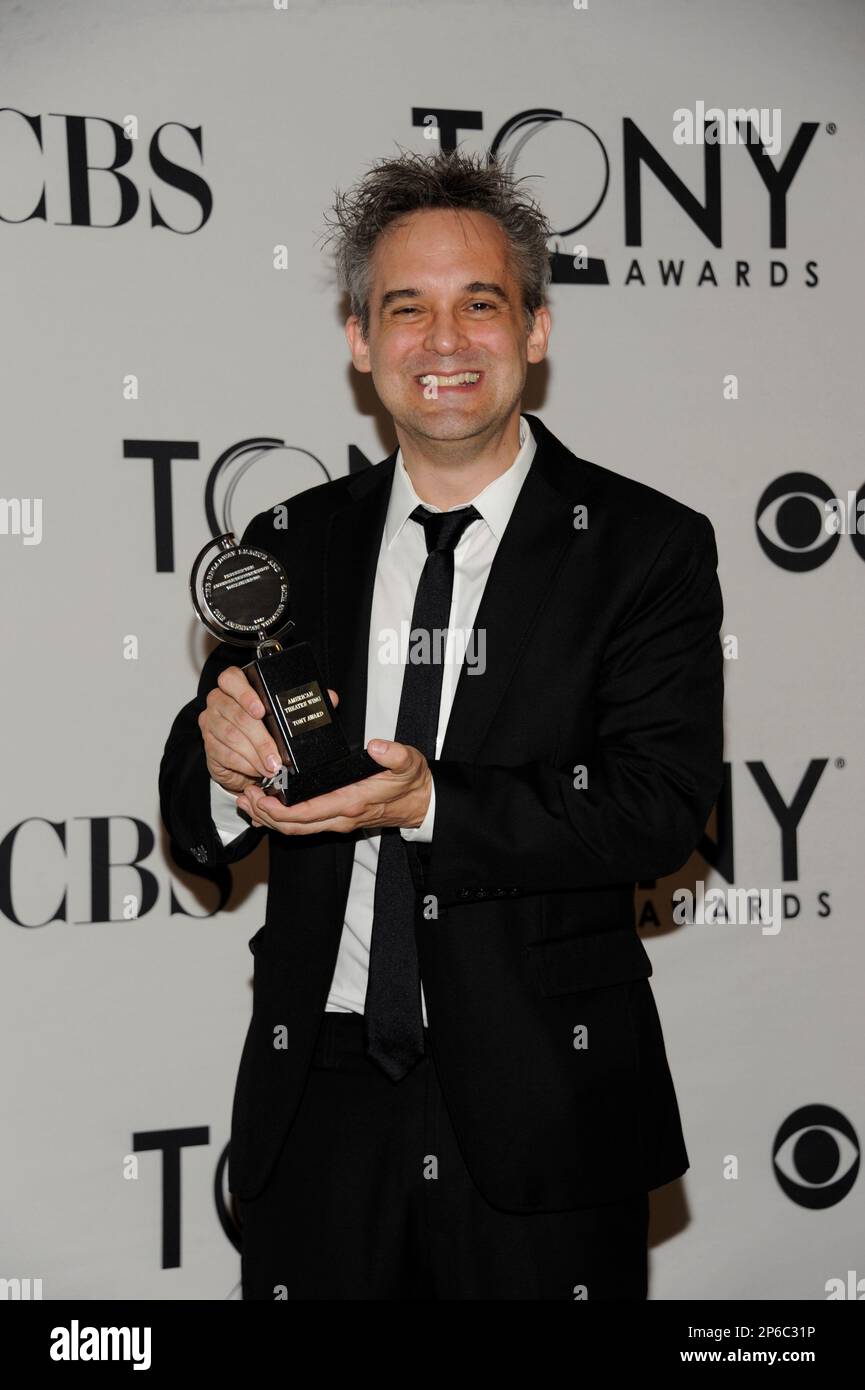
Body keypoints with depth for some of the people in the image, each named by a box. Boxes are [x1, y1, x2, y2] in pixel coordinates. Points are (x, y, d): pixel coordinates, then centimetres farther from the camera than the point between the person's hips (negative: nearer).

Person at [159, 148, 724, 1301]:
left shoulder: (647, 546, -3)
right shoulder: (291, 544, 7)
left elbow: (664, 806, -13)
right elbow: (195, 825, 6)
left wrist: (433, 805, -25)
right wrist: (224, 762, -18)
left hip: (537, 1116, -2)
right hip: (318, 1102, 3)